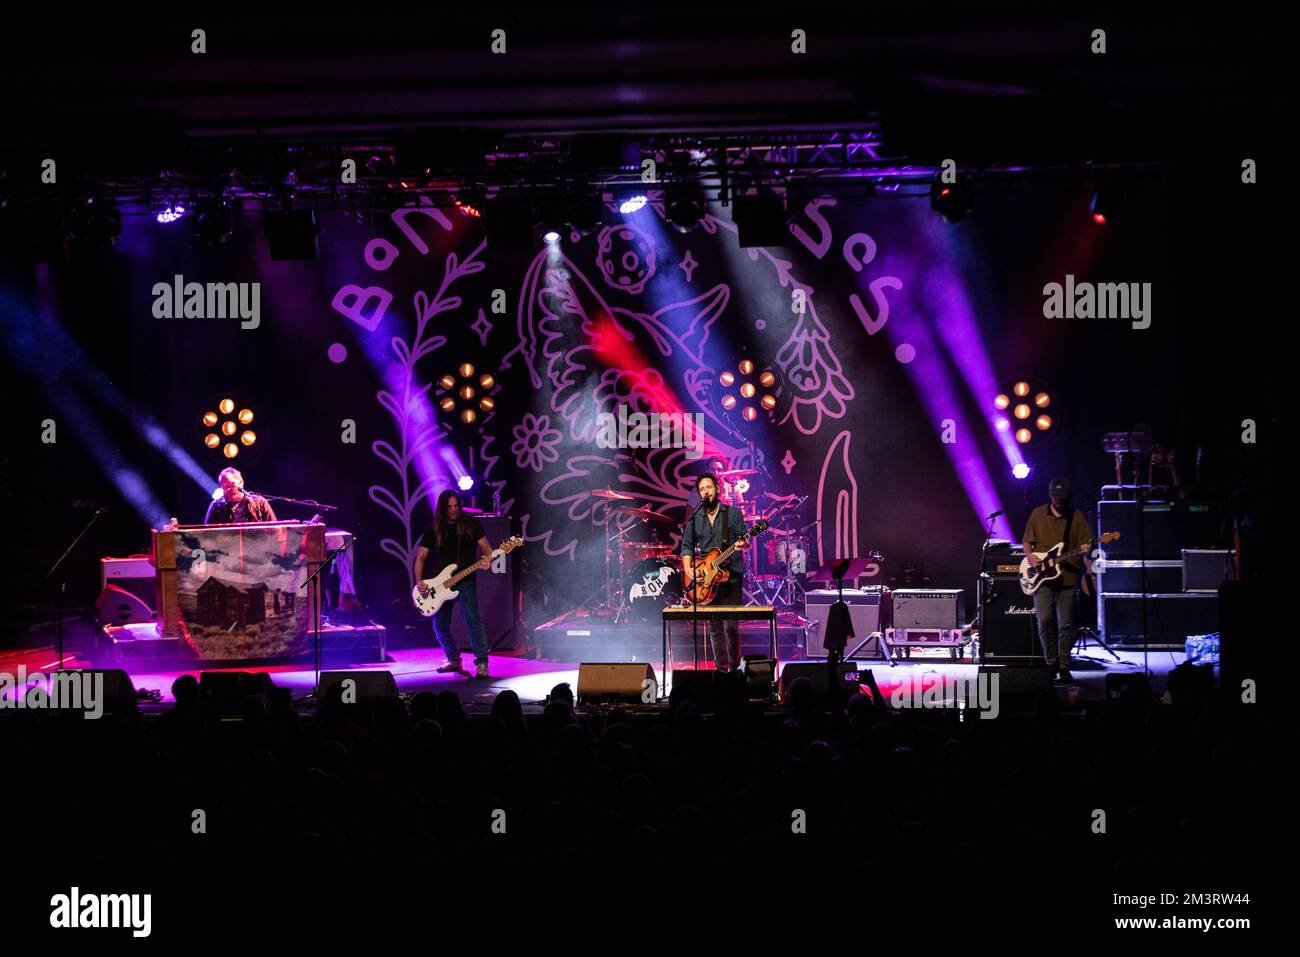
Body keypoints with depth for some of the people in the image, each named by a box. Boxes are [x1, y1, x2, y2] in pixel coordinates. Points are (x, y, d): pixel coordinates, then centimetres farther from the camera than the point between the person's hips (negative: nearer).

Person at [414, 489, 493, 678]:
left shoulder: (470, 524, 2)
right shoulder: (435, 529, 6)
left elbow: (486, 547, 1)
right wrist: (419, 582, -5)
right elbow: (420, 557, 8)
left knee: (472, 619, -18)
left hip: (465, 581, -3)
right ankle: (454, 660, 25)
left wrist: (488, 560, -22)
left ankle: (481, 663, -17)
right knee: (440, 624, 6)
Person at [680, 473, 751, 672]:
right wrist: (688, 569, -2)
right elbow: (687, 546, 13)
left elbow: (745, 539, 1)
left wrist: (742, 543, -23)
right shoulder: (694, 519, 12)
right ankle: (720, 667, 12)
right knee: (714, 626, 5)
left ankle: (734, 667, 0)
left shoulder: (732, 513, 4)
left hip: (731, 576, -3)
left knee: (730, 625, -9)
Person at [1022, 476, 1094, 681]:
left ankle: (1063, 667, 10)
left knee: (1066, 624, 0)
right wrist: (1029, 556, -6)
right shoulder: (1038, 514, 9)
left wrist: (1088, 563, -19)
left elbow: (1085, 545, -1)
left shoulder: (1077, 517, 5)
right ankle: (1051, 664, 4)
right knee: (1045, 620, -9)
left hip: (1067, 578, 0)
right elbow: (1027, 541, 14)